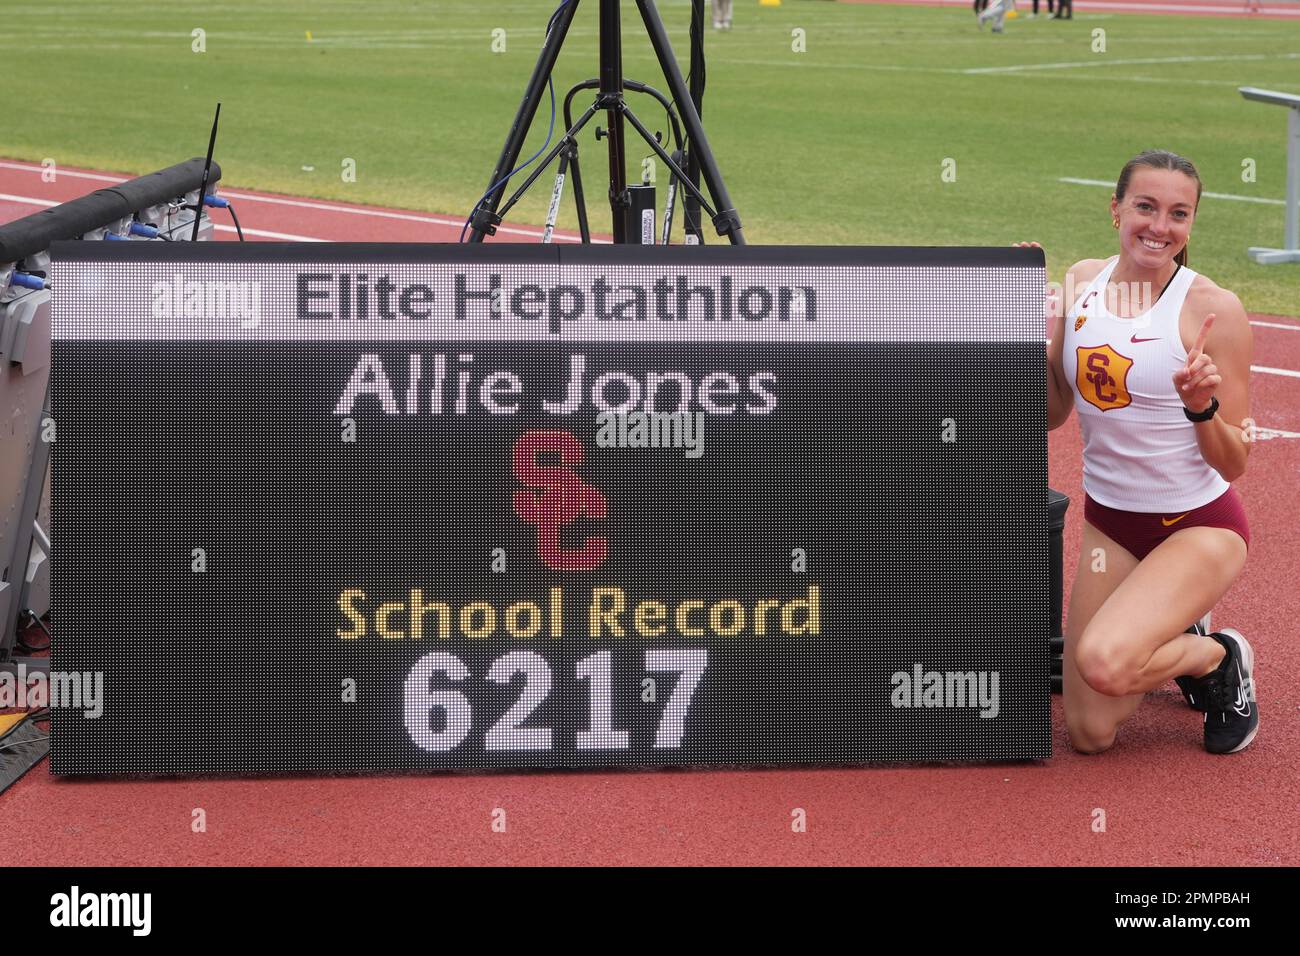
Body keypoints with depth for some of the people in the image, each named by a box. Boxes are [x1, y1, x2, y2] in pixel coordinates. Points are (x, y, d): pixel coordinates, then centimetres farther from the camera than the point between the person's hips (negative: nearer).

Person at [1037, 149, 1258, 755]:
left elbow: (1233, 463, -13)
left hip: (1199, 524, -5)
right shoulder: (1082, 283, -2)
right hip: (1108, 521, 5)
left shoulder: (1212, 308, -16)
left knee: (1103, 663, -30)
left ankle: (1223, 658, 1)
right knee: (1090, 733, 3)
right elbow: (1053, 413, 5)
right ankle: (1169, 638, 33)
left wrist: (1201, 406, -32)